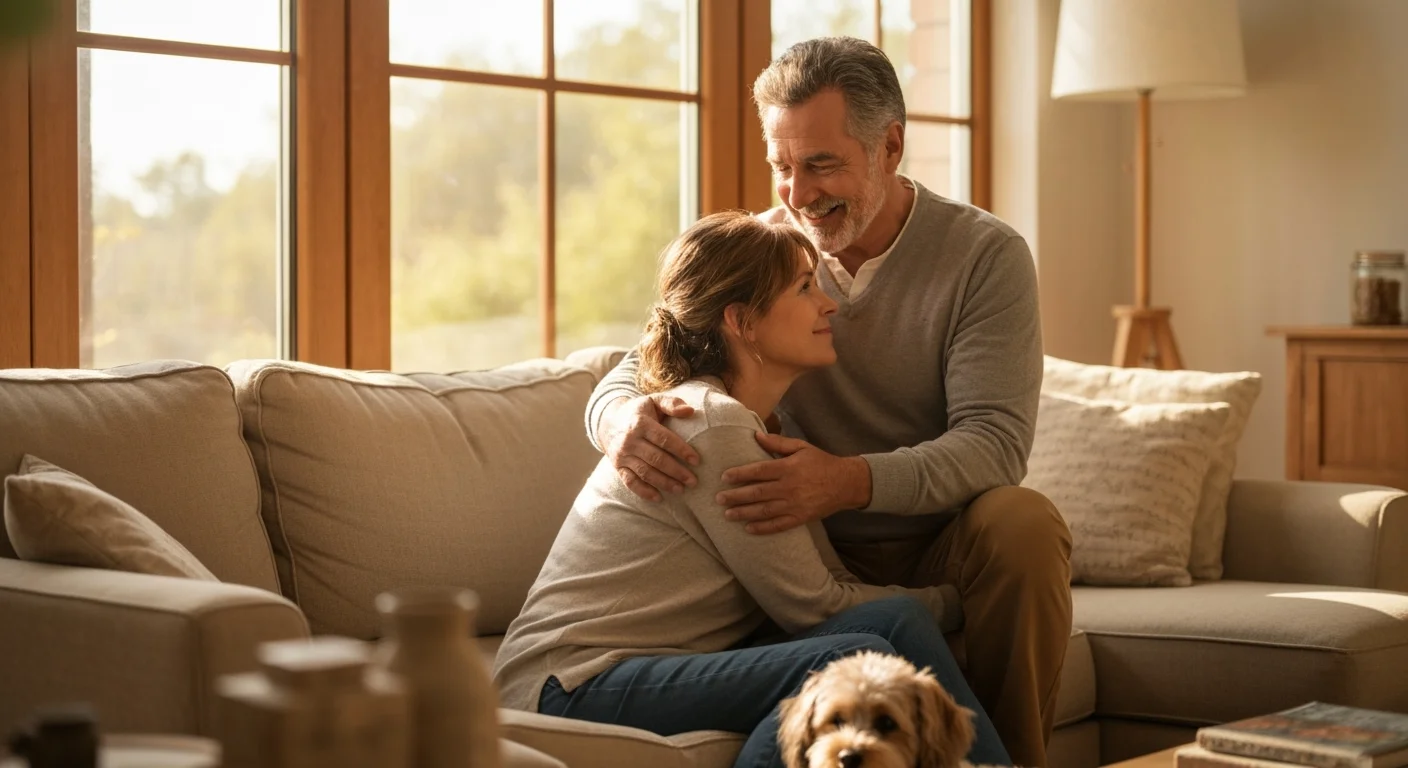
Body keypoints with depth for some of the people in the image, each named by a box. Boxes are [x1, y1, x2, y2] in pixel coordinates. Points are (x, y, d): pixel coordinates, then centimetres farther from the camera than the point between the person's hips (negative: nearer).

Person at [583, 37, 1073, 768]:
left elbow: (995, 440, -18)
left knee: (1024, 522, -32)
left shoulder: (986, 254, -7)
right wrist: (626, 417, -27)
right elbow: (628, 375, 1)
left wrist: (850, 481, -37)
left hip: (941, 543, -1)